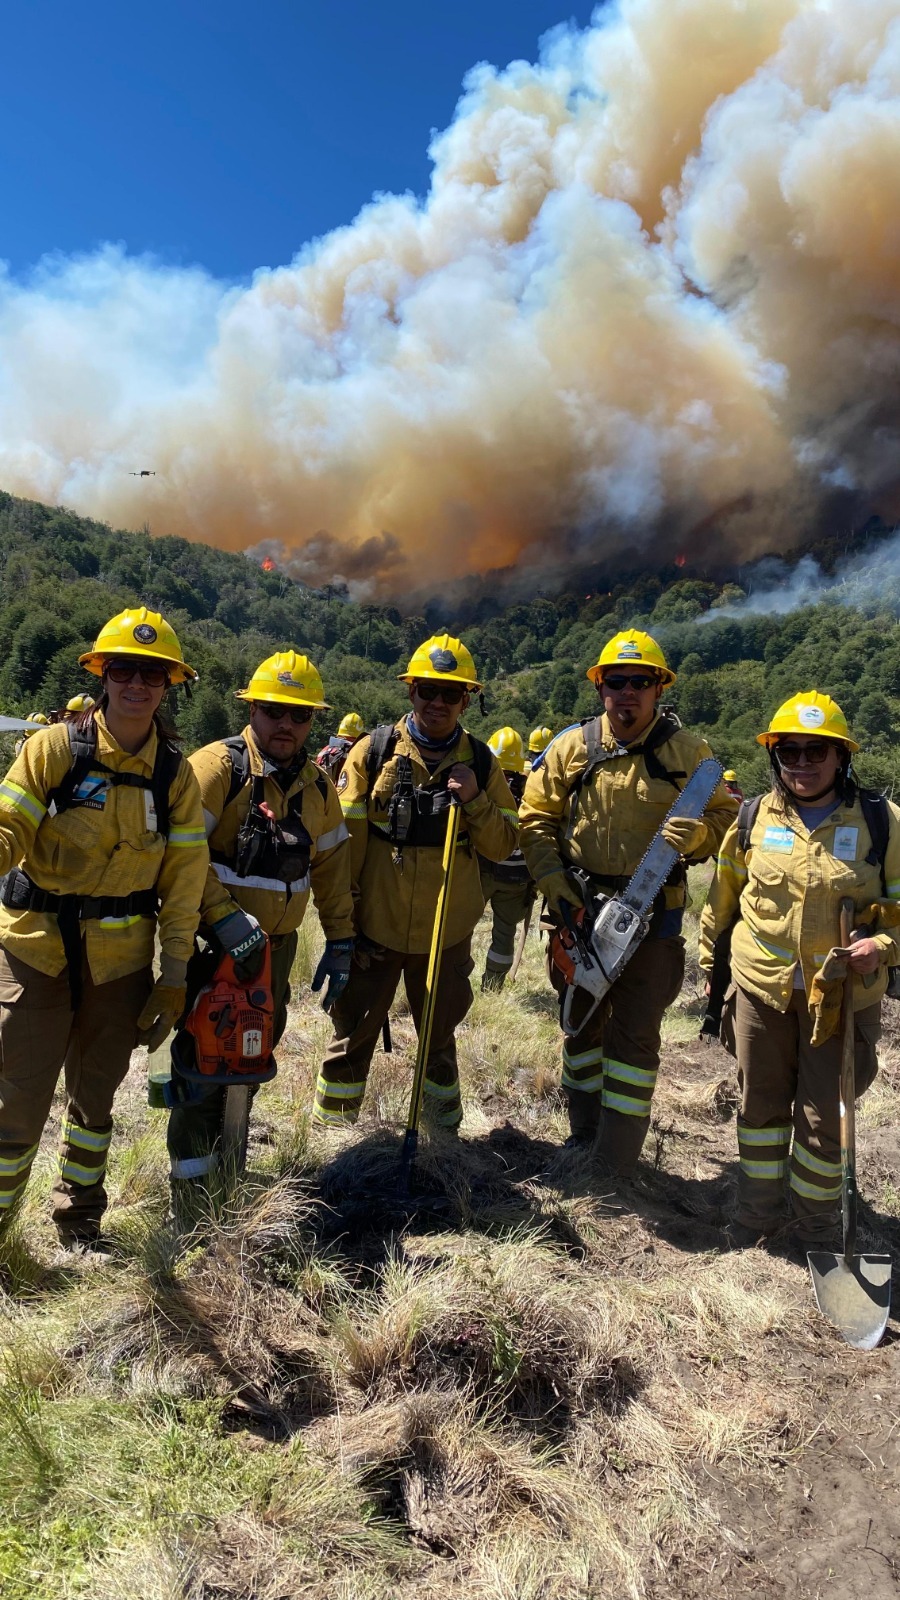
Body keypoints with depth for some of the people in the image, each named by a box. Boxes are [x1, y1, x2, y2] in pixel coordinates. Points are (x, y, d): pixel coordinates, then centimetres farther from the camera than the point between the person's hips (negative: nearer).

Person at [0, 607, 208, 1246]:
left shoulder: (177, 773, -1)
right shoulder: (55, 747, -9)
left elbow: (184, 876, 0)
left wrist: (175, 971, -1)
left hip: (121, 959, 3)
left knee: (95, 1093, 19)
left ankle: (80, 1219, 40)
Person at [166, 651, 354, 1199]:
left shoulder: (318, 786, 7)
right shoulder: (219, 765, -13)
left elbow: (333, 866, 12)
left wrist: (341, 942, 9)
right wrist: (226, 919, -26)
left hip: (278, 946, 7)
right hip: (214, 945, -6)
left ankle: (229, 1167, 37)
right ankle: (190, 1193, 13)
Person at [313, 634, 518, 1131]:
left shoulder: (481, 762, 0)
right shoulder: (374, 750, -6)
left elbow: (504, 846, 0)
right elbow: (344, 837, -5)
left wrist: (474, 800, -17)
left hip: (446, 932, 2)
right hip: (374, 927, -1)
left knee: (438, 1037, 20)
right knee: (353, 1036, 10)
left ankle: (445, 1132, 38)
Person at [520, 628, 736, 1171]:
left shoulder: (689, 751, -3)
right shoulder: (572, 748, 0)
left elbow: (723, 818, 2)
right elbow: (535, 818, 3)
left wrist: (693, 834, -20)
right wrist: (550, 877, -10)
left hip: (652, 918, -2)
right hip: (579, 912, 3)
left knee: (636, 1034, 3)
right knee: (582, 1024, 17)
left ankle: (620, 1159, 17)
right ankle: (583, 1132, 37)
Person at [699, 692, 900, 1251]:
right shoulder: (753, 818, 0)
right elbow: (723, 897, 12)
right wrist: (711, 964, 16)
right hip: (761, 989, 2)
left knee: (825, 1119, 9)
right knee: (760, 1106, 15)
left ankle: (816, 1232, 32)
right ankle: (757, 1215, 36)